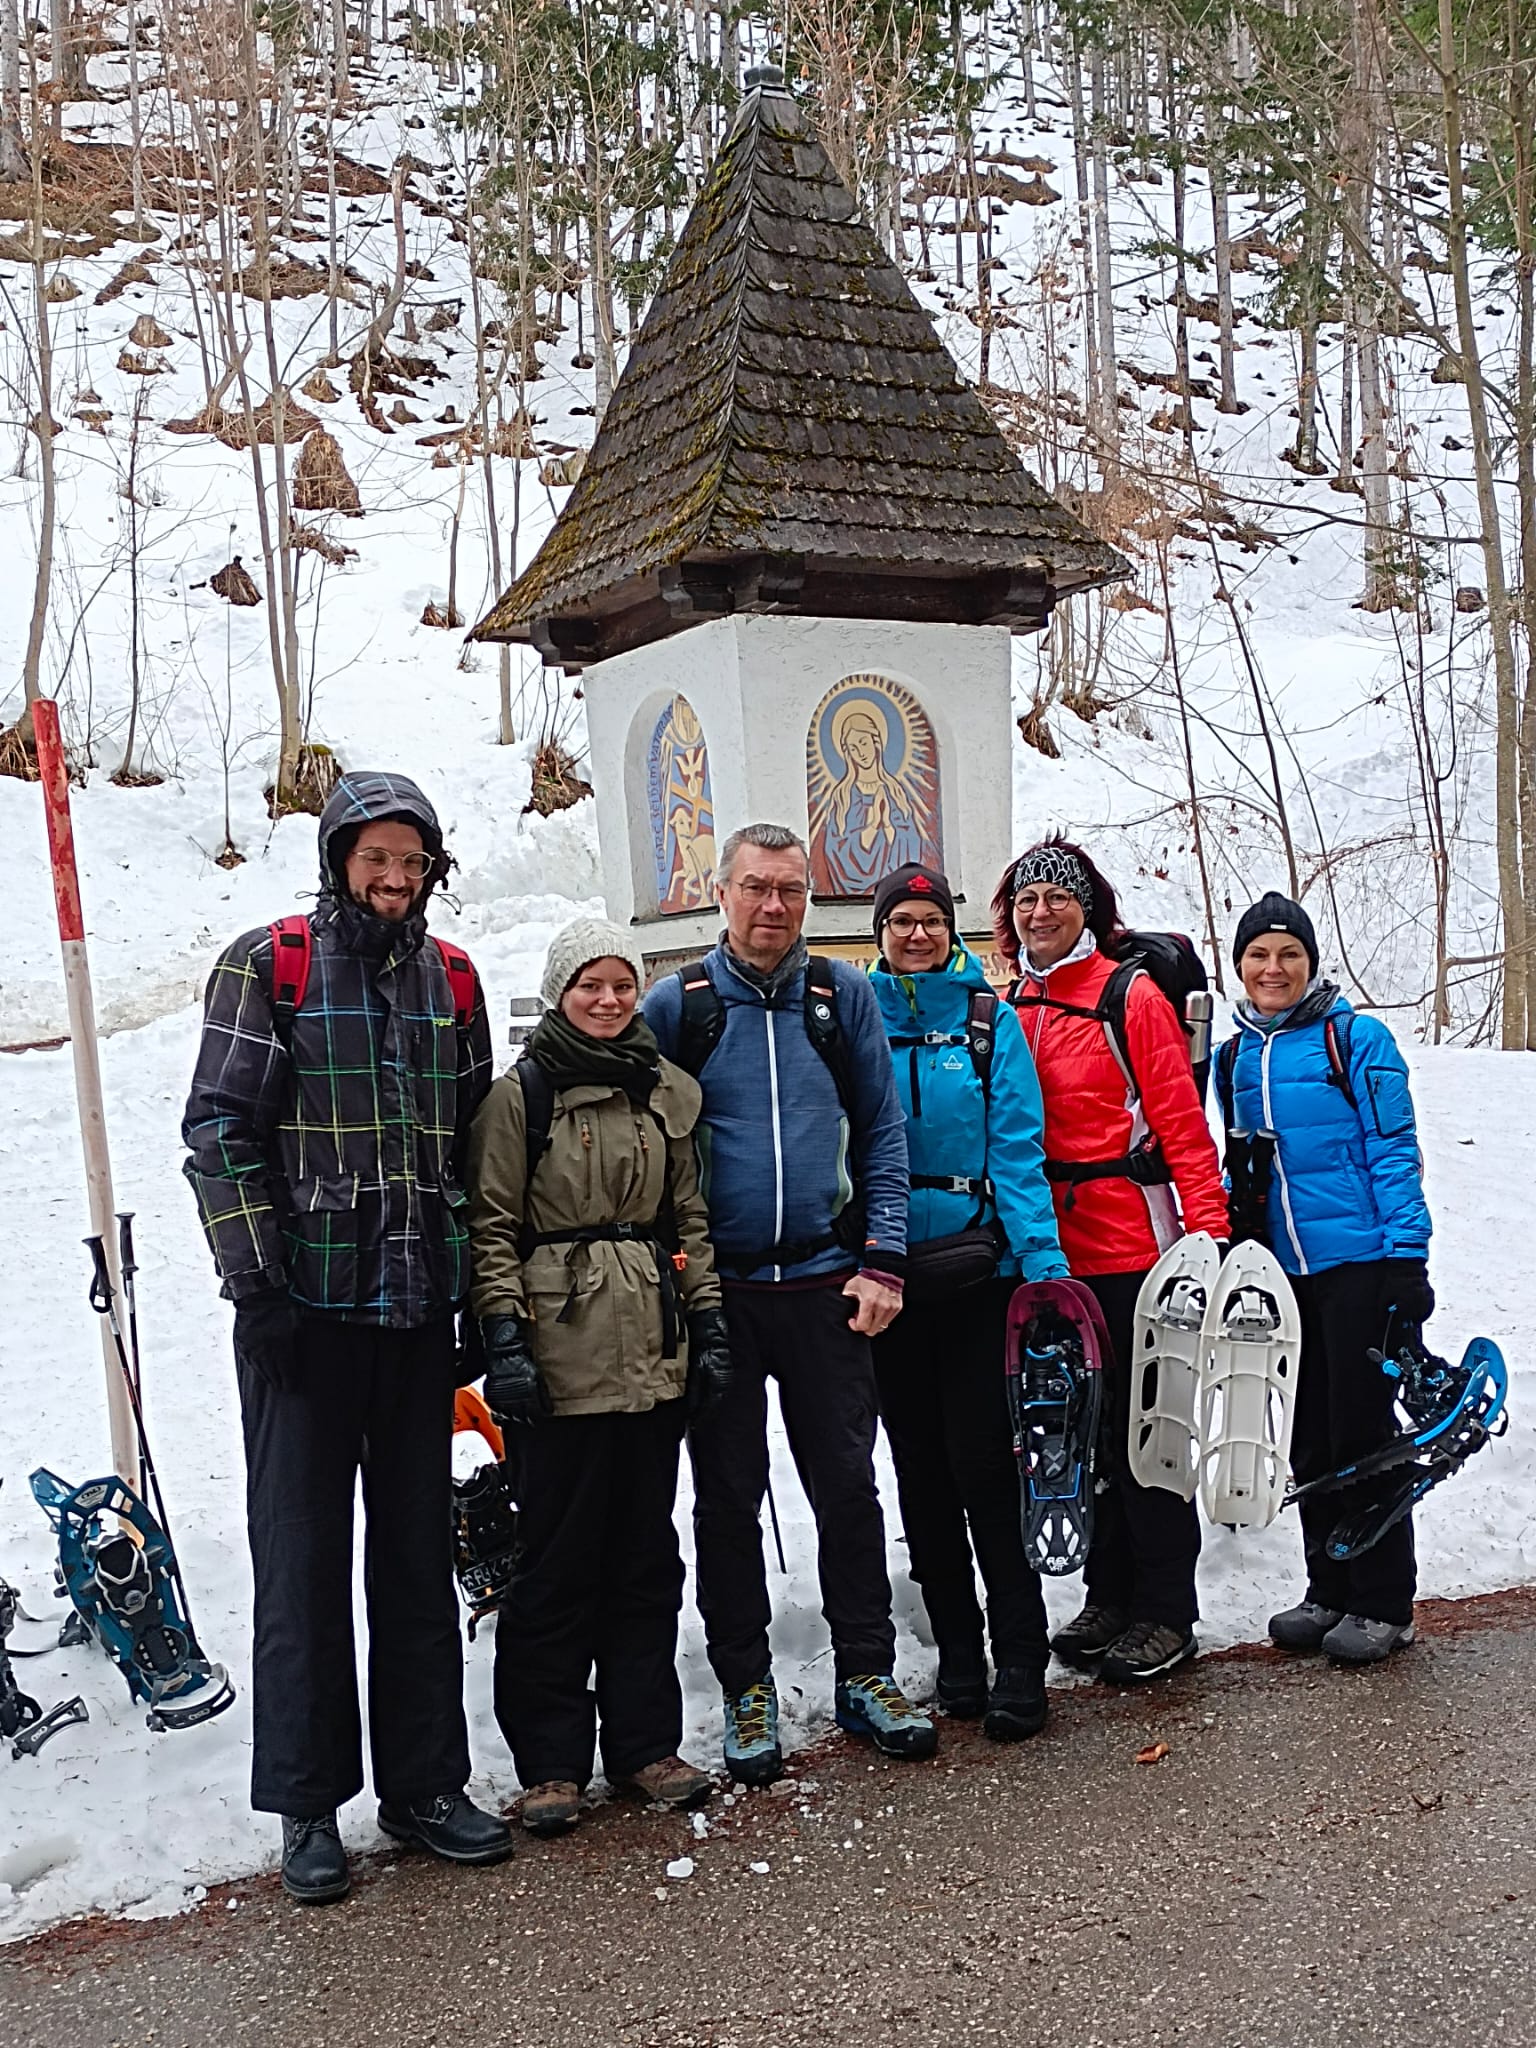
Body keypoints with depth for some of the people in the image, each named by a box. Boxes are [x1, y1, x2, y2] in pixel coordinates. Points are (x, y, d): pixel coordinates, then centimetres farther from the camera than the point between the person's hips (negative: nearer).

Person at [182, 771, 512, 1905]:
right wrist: (256, 1278, -14)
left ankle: (425, 1781, 23)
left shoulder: (450, 979, 11)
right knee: (303, 1554, 3)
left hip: (419, 1307, 4)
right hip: (302, 1305, -4)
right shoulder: (269, 963, -3)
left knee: (419, 1548, 11)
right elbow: (220, 1128, -7)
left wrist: (484, 1286, 10)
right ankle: (308, 1805, 16)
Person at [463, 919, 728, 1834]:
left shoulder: (668, 1092, 11)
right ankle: (551, 1763, 14)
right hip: (559, 1355, -4)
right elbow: (493, 1225, -5)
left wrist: (709, 1326, 9)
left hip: (653, 1354, 5)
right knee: (558, 1557, 2)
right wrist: (503, 1337, -13)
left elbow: (689, 1219, 15)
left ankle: (646, 1743, 24)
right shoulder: (521, 1095, -2)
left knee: (647, 1552, 12)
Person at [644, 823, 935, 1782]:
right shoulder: (677, 1004, 0)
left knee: (848, 1485, 7)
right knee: (728, 1496, 8)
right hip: (716, 1290, -1)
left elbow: (883, 1132, 5)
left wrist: (883, 1262, -3)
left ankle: (867, 1674, 21)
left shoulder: (844, 994, 4)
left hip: (825, 1284, 1)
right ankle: (748, 1687, 21)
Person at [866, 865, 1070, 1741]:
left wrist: (1043, 1259, -13)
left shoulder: (989, 1020, 0)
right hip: (887, 1274, 3)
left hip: (978, 1267, -3)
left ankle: (1020, 1661, 6)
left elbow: (1018, 1147, -4)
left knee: (982, 1460, -5)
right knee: (921, 1466, 10)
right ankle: (957, 1653, 22)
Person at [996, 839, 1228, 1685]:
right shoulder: (1006, 1010, 10)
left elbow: (1181, 1120, -9)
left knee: (1141, 1424, 2)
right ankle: (1108, 1597, 26)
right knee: (1081, 1425, 13)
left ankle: (1165, 1613, 14)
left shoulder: (1131, 996, -6)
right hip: (1048, 1255, 5)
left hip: (1131, 1244, -5)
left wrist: (1209, 1227, -17)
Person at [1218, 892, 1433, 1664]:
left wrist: (1407, 1256, -15)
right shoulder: (1235, 1058, 10)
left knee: (1360, 1431, 1)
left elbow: (1394, 1153, -10)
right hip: (1284, 1274, 6)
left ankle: (1383, 1606, 14)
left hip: (1359, 1263, -6)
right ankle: (1330, 1592, 25)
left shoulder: (1357, 1040, -7)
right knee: (1309, 1440, 12)